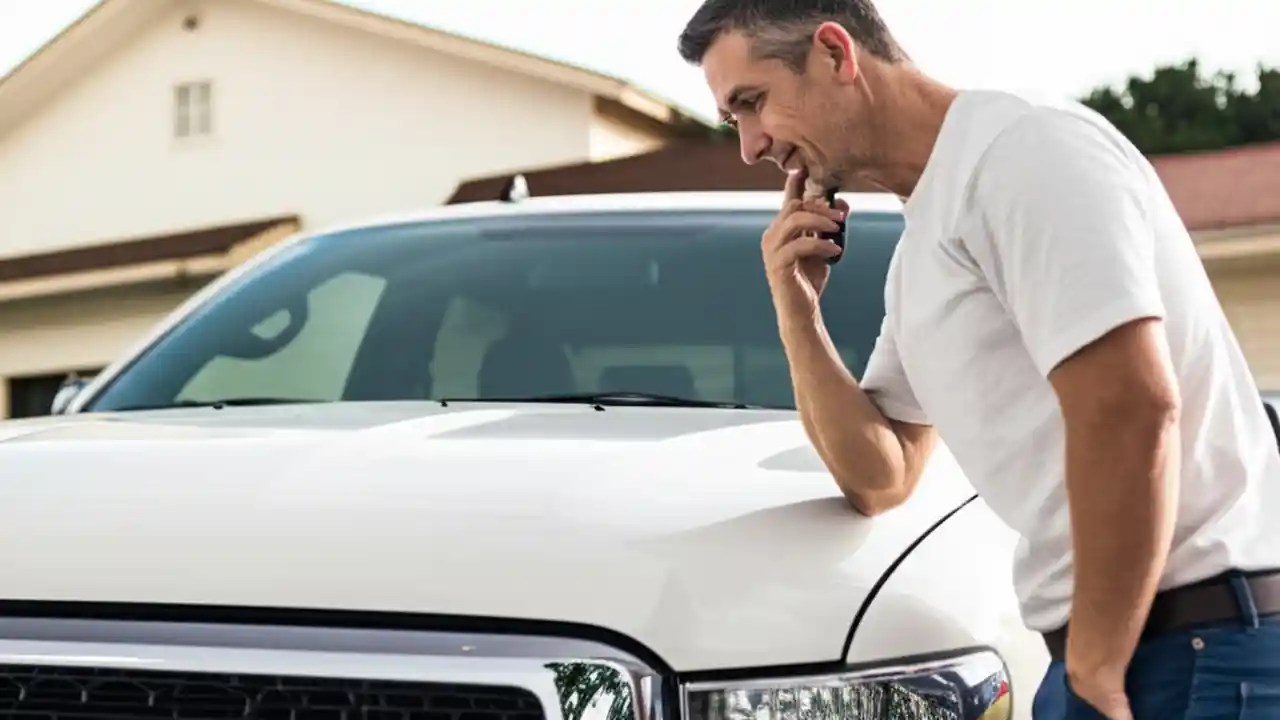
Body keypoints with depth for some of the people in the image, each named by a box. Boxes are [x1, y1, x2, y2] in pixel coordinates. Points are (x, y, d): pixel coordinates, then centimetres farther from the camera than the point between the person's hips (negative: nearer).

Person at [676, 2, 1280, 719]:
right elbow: (879, 479, 19)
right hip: (1108, 641, 9)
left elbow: (1133, 409, -22)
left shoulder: (1022, 145, -13)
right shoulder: (922, 248, 17)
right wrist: (798, 315, 6)